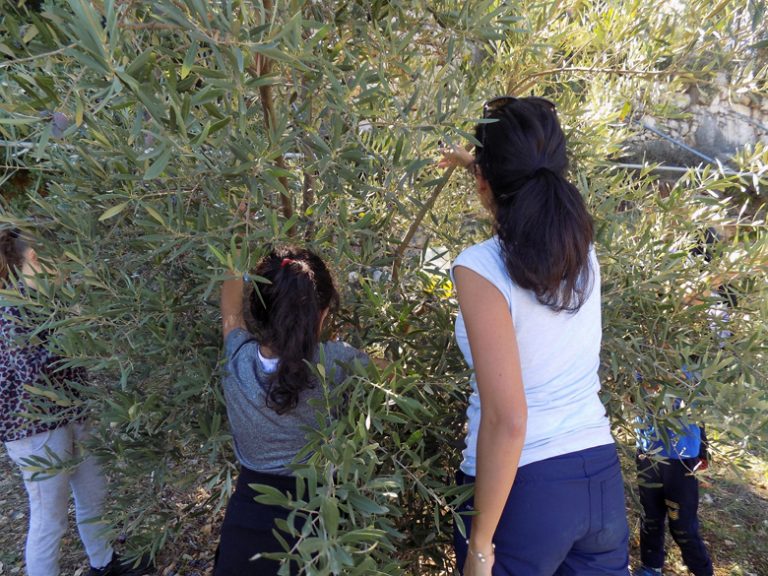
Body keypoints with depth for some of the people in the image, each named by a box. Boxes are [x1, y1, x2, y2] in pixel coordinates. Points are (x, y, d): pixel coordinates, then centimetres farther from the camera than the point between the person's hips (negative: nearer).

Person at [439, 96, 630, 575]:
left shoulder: (481, 267, -20)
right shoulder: (582, 247, -1)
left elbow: (506, 420, -23)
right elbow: (536, 195, 24)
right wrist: (475, 160, 39)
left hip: (524, 487, -5)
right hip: (602, 477, 6)